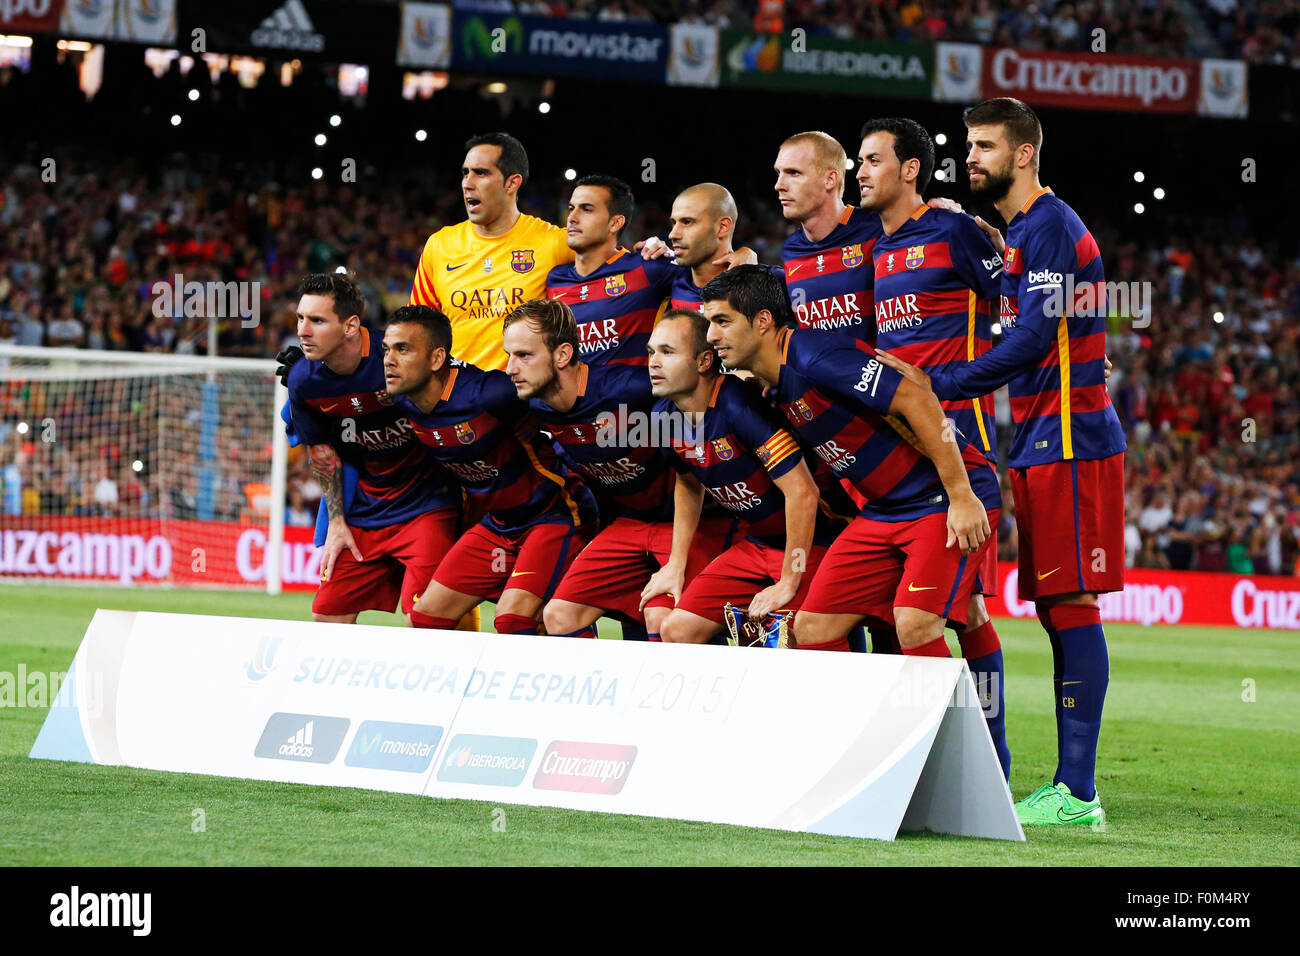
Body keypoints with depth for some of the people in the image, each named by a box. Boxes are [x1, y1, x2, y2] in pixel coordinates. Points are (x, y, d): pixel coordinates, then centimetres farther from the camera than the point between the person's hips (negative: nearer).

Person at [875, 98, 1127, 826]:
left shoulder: (1049, 228, -11)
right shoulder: (1016, 232, 20)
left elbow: (1030, 341, -18)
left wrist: (936, 385, -17)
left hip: (1068, 438, -10)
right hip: (1040, 440, 10)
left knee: (1070, 602, -11)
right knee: (1056, 606, 8)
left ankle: (1079, 793, -12)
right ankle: (1071, 784, 10)